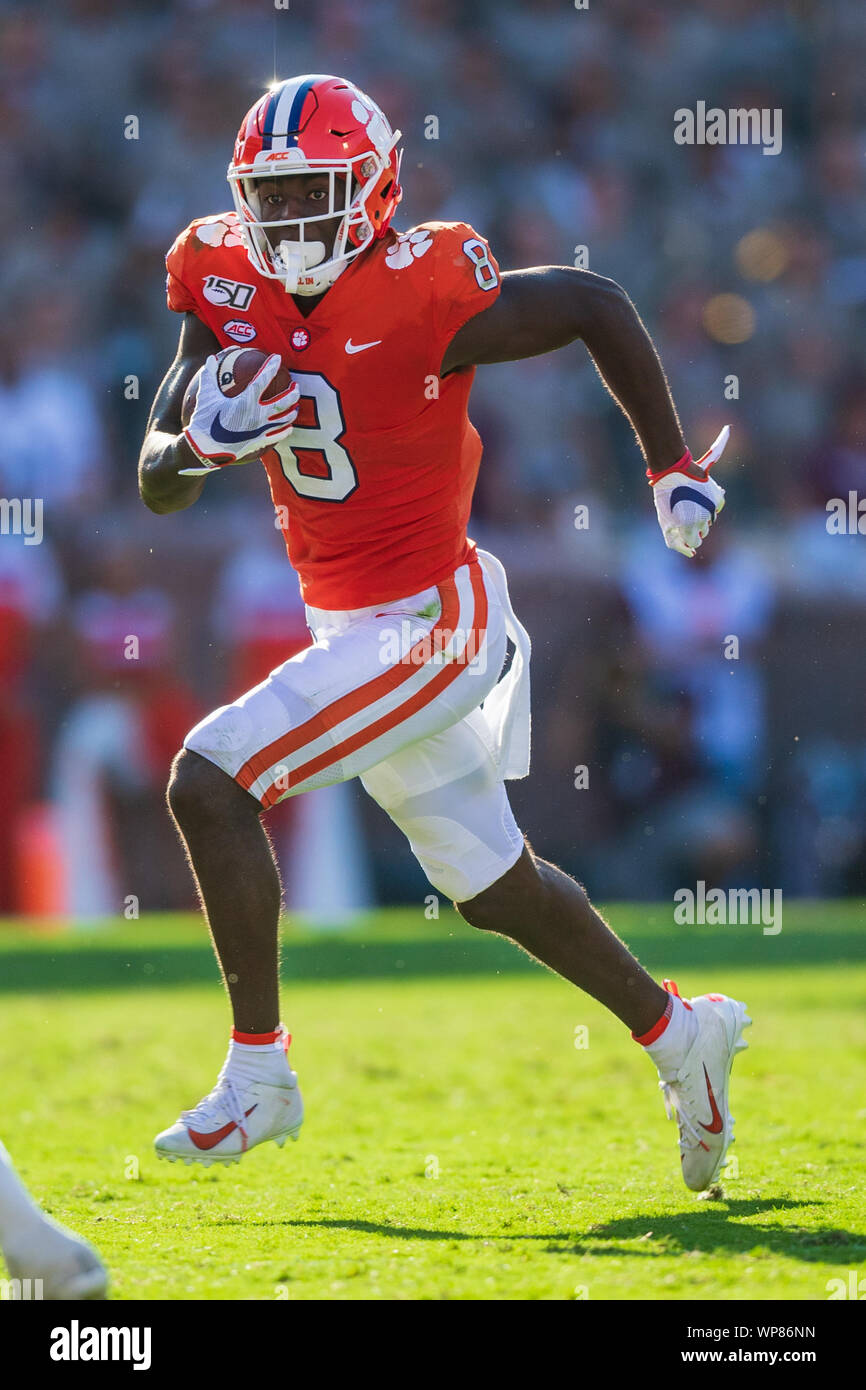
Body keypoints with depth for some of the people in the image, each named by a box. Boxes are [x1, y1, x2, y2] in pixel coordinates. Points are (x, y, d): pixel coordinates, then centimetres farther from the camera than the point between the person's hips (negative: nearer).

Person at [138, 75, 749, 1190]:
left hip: (428, 621, -8)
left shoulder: (419, 296, -20)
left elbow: (596, 306, -8)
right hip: (349, 627, 8)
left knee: (210, 782, -17)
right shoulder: (230, 288, -1)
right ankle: (677, 1034, 37)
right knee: (493, 888, 19)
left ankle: (258, 1075, -8)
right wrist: (202, 441, -22)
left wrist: (672, 471, -1)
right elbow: (156, 483, 1)